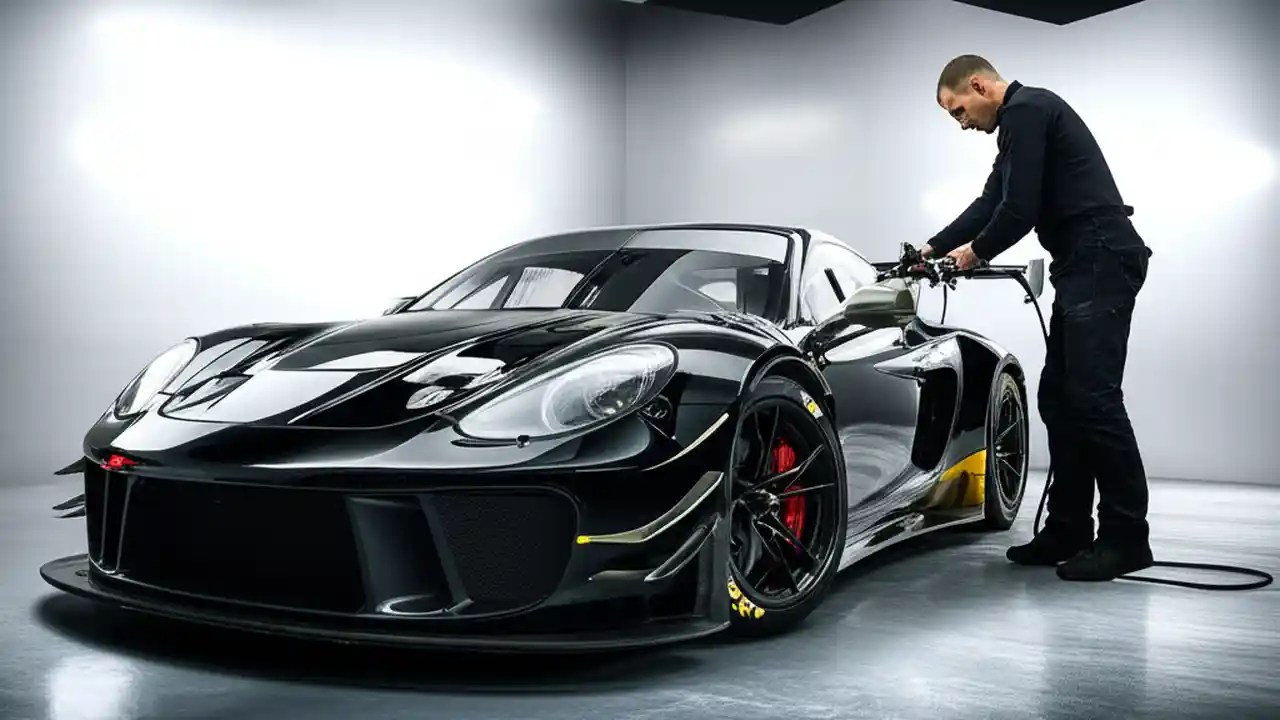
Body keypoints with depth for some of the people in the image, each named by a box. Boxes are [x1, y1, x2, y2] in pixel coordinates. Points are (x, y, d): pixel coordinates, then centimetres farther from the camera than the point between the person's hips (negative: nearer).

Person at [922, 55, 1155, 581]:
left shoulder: (1025, 110, -9)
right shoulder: (1023, 118, 23)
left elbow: (1019, 211, -15)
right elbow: (990, 204, 26)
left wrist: (975, 253, 2)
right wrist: (933, 249, 20)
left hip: (1101, 262, -11)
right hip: (1084, 267, 11)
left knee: (1093, 398, -12)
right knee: (1059, 398, 9)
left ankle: (1126, 537, -6)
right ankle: (1068, 530, 12)